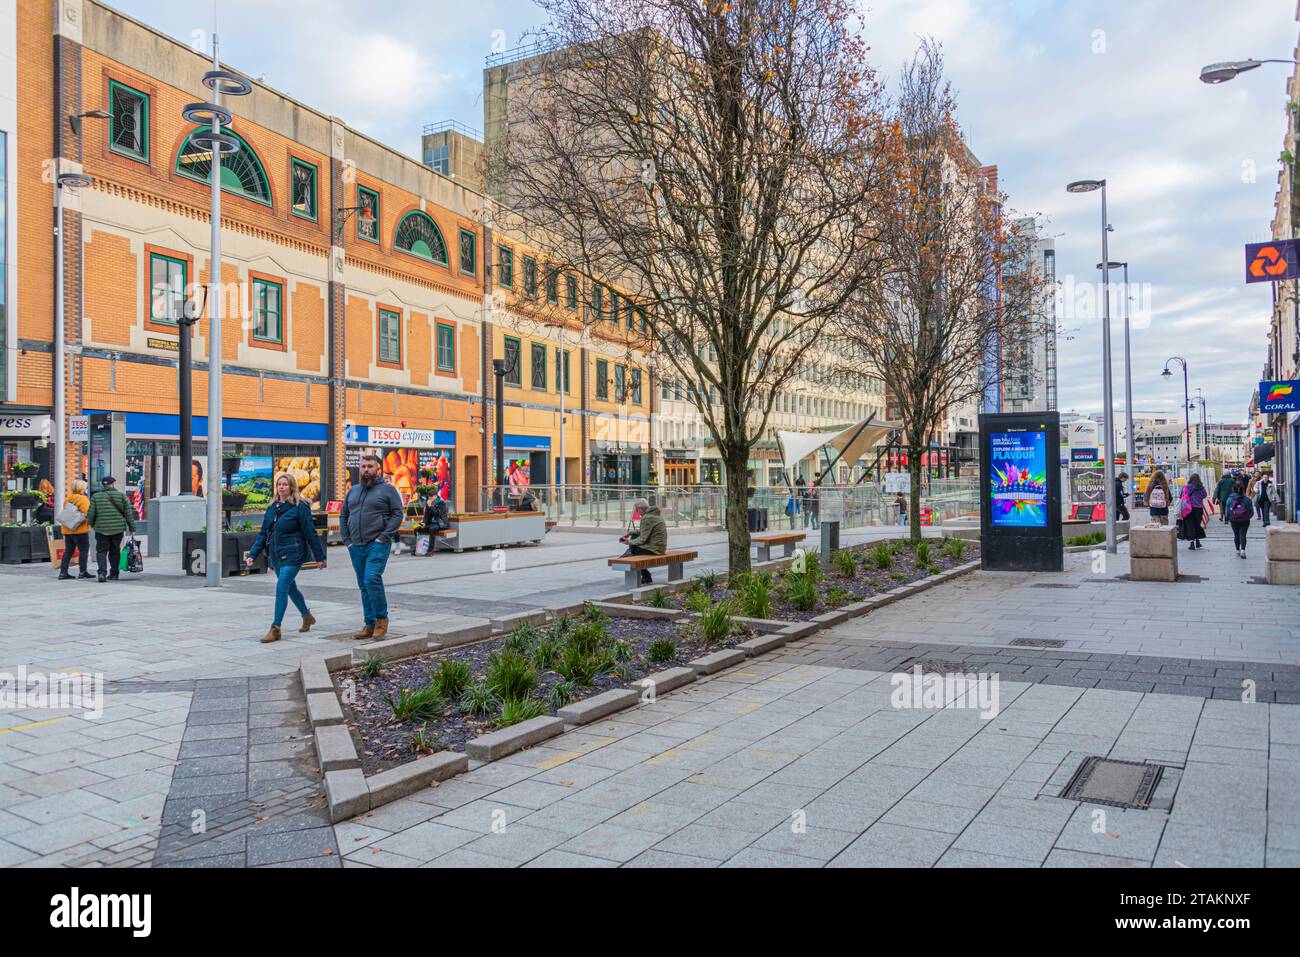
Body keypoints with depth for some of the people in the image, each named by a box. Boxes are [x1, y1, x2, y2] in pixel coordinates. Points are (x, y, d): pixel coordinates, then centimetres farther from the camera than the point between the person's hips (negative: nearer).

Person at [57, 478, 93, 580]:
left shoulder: (67, 499, 14)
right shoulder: (83, 499, -10)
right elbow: (87, 514, -17)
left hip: (67, 529, 7)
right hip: (80, 530, -7)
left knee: (68, 551, 11)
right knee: (84, 550, 1)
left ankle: (63, 572, 9)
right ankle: (83, 572, 1)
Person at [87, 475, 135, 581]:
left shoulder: (95, 497, 1)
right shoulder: (121, 496, 0)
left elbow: (90, 514, -1)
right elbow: (128, 513, -1)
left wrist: (92, 525, 17)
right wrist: (132, 528, 5)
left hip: (101, 529, -1)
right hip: (118, 529, 1)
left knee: (101, 551, 5)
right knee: (115, 551, 12)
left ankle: (102, 572, -13)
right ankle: (113, 574, 16)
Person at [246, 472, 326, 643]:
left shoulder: (299, 507, -9)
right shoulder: (272, 508, 10)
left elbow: (310, 533, -9)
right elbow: (263, 534, 12)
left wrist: (319, 557, -7)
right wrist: (252, 554, 4)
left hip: (292, 555, -7)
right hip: (276, 556, 7)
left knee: (281, 589, -13)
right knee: (290, 588, 18)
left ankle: (275, 629, -10)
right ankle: (307, 616, 39)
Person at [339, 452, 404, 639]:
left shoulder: (387, 489, -1)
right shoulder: (353, 491, 16)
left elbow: (398, 514, -7)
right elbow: (343, 516, 19)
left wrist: (383, 537, -13)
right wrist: (346, 540, 8)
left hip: (377, 545, -6)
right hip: (356, 547, 6)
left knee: (372, 579, -22)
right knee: (364, 586, 9)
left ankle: (382, 618, -6)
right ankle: (370, 625, 16)